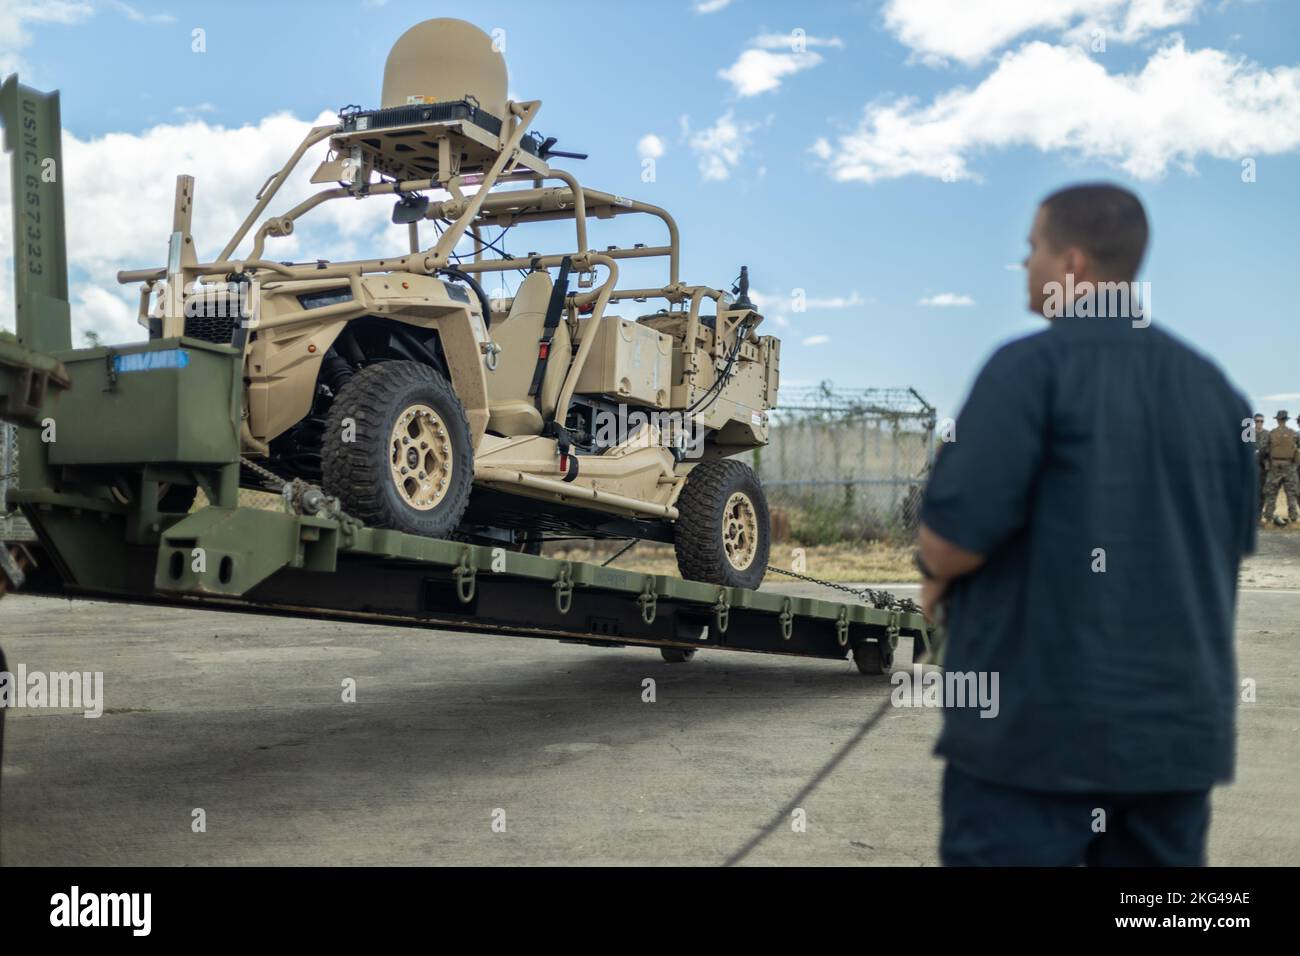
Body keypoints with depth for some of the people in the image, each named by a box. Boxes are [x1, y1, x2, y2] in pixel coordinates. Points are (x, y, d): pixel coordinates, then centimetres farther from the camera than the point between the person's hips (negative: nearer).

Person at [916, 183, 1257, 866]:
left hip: (1039, 723, -6)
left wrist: (937, 576, 3)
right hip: (1181, 722, 6)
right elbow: (1236, 540, 15)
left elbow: (957, 531, -19)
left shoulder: (1032, 364, -12)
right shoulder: (1214, 385, 7)